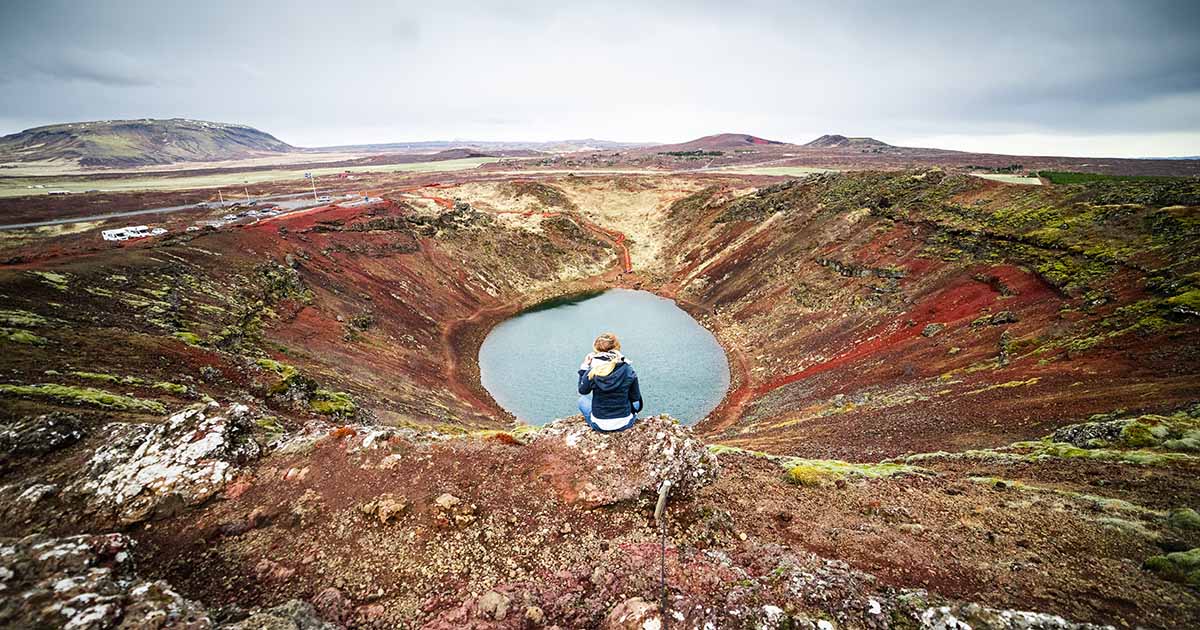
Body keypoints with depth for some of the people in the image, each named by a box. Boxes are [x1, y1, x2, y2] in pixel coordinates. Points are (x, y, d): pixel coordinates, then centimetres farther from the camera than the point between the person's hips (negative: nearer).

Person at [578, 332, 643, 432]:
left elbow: (582, 391, 3)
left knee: (582, 400, 29)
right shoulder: (628, 370, -15)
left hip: (599, 425, -1)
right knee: (636, 403, 33)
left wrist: (584, 367, 8)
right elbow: (635, 397, -3)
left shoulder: (593, 372, -17)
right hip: (624, 424, 1)